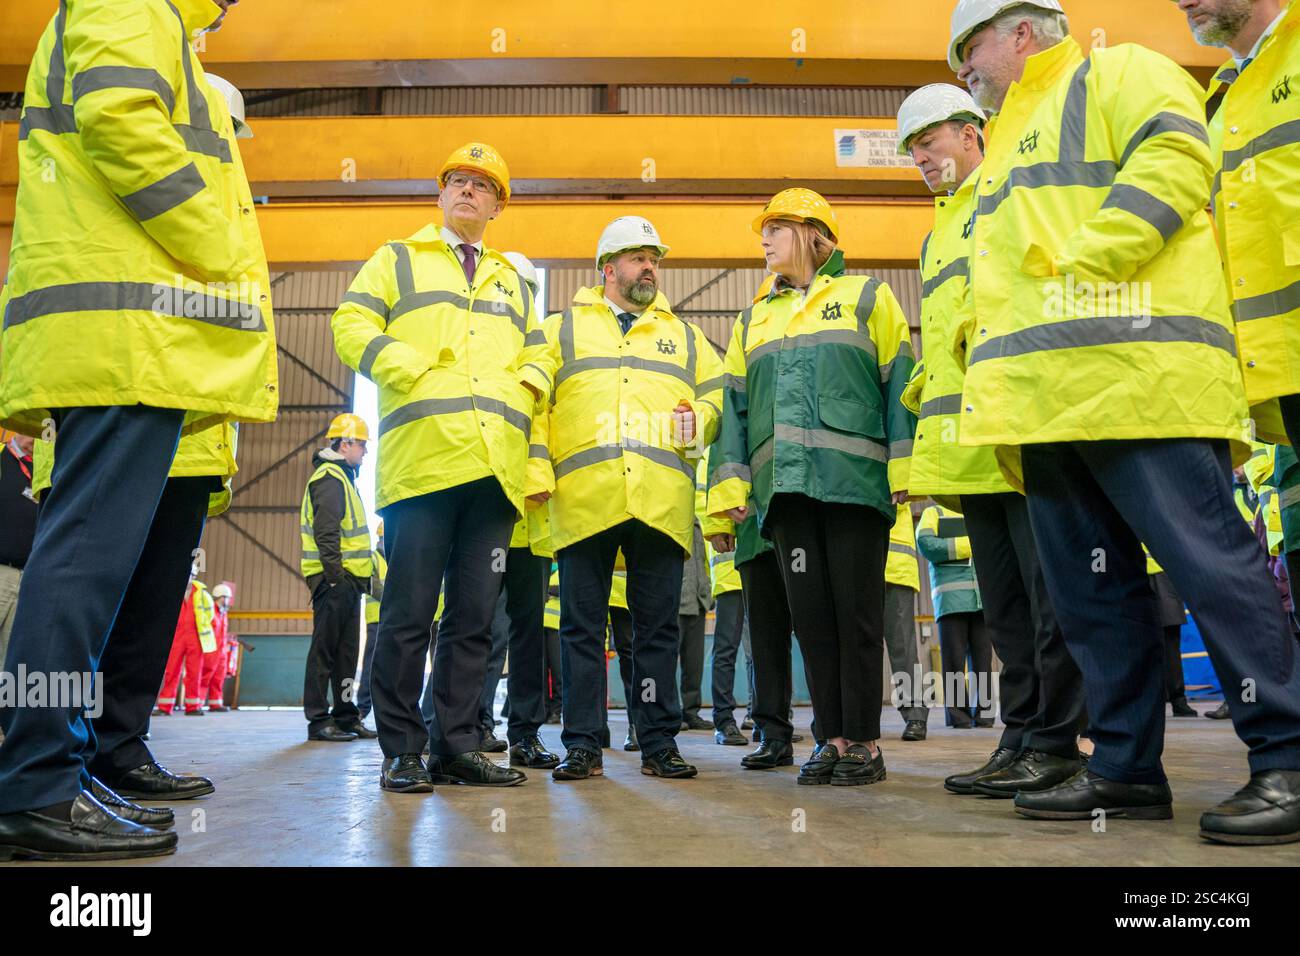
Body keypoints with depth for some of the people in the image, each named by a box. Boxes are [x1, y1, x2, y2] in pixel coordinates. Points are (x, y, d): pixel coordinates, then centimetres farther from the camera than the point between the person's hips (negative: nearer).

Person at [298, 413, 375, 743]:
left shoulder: (341, 478, 22)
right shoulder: (330, 478, -10)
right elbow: (325, 533, -20)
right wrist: (336, 576, -23)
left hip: (347, 580, 10)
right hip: (335, 579, -10)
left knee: (346, 650, 12)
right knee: (325, 648, -5)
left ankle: (346, 716, 18)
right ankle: (318, 720, -1)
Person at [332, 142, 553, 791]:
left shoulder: (512, 282, 27)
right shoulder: (397, 260, 16)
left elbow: (538, 354, 26)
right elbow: (353, 326, 5)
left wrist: (526, 387, 4)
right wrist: (415, 371, -10)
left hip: (494, 469, 4)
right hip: (422, 458, -4)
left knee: (474, 616, 4)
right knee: (409, 613, -4)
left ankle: (456, 745, 11)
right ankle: (401, 751, 5)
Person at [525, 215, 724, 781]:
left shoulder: (683, 336, 23)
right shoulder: (563, 327, 16)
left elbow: (717, 396, 22)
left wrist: (698, 422, -1)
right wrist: (536, 468, -5)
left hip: (661, 499, 2)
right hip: (584, 496, -1)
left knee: (658, 626, 4)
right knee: (582, 625, 1)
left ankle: (659, 743, 13)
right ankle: (582, 745, 9)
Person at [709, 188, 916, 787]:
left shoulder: (866, 297, 11)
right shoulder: (755, 318, 23)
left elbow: (899, 385, 2)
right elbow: (735, 407, 18)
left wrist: (905, 469, -9)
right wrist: (730, 485, 7)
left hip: (854, 479, -4)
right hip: (784, 485, 4)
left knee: (856, 612, -3)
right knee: (810, 614, 4)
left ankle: (863, 742, 7)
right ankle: (832, 738, 13)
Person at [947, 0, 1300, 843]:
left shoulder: (1119, 72, 9)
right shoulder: (1010, 142, 33)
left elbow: (1174, 159, -10)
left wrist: (1080, 261, -16)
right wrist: (982, 331, 16)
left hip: (1135, 373, -9)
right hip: (1048, 398, 9)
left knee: (1212, 561, -9)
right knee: (1092, 589, 6)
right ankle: (1127, 766, 13)